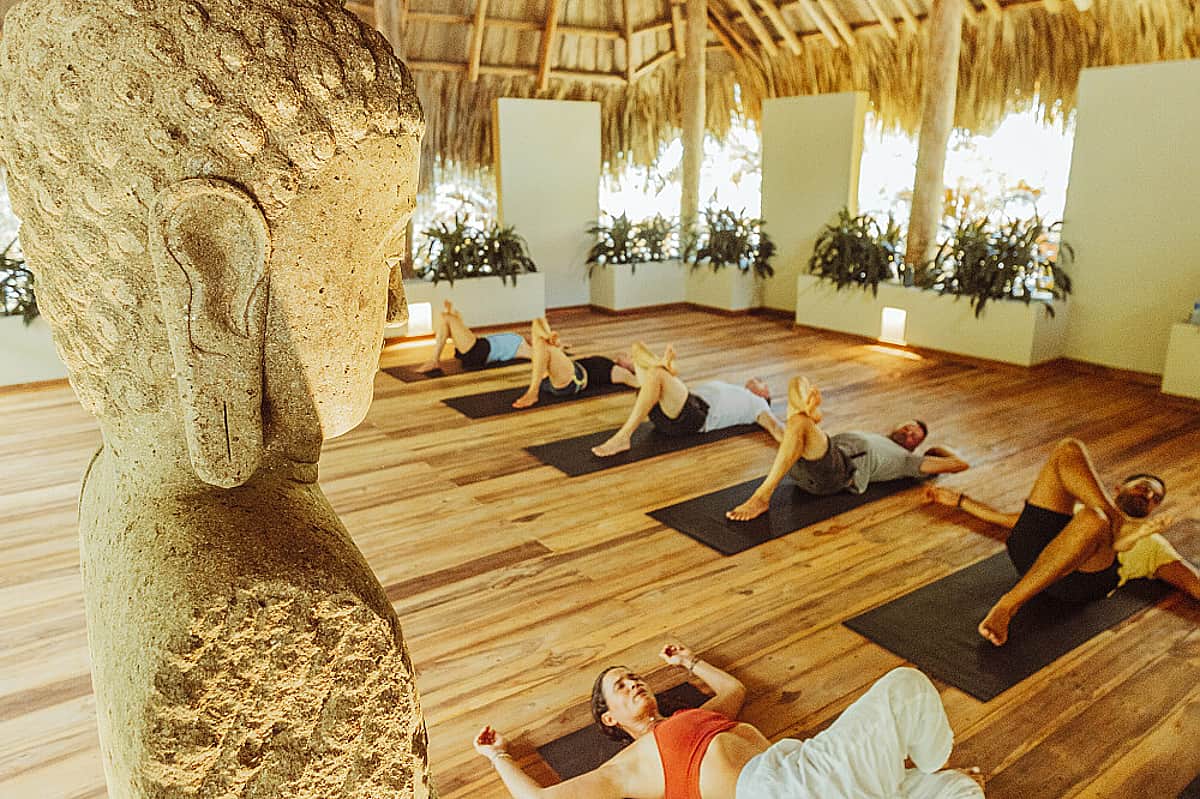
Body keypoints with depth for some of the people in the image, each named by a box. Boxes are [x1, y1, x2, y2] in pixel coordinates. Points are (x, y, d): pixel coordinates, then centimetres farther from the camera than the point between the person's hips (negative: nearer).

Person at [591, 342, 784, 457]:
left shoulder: (756, 403, 22)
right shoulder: (728, 389, 43)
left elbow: (774, 425, 2)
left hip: (694, 416, -7)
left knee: (656, 374, -36)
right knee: (638, 348, 7)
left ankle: (622, 437, -38)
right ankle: (664, 365, -27)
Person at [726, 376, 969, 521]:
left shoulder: (904, 459, 26)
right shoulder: (871, 437, 45)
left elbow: (959, 464, 20)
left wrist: (937, 449, 38)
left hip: (835, 472, -6)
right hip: (799, 466, 6)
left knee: (799, 423, -37)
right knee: (798, 384, -1)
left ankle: (761, 498, -38)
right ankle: (809, 412, -39)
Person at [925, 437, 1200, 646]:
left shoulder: (1151, 543, 37)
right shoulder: (1077, 507, 44)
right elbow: (1008, 519, 41)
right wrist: (960, 500, 38)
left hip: (1080, 577, -2)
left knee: (1091, 518, -41)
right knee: (1070, 449, 0)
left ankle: (1008, 605, -40)